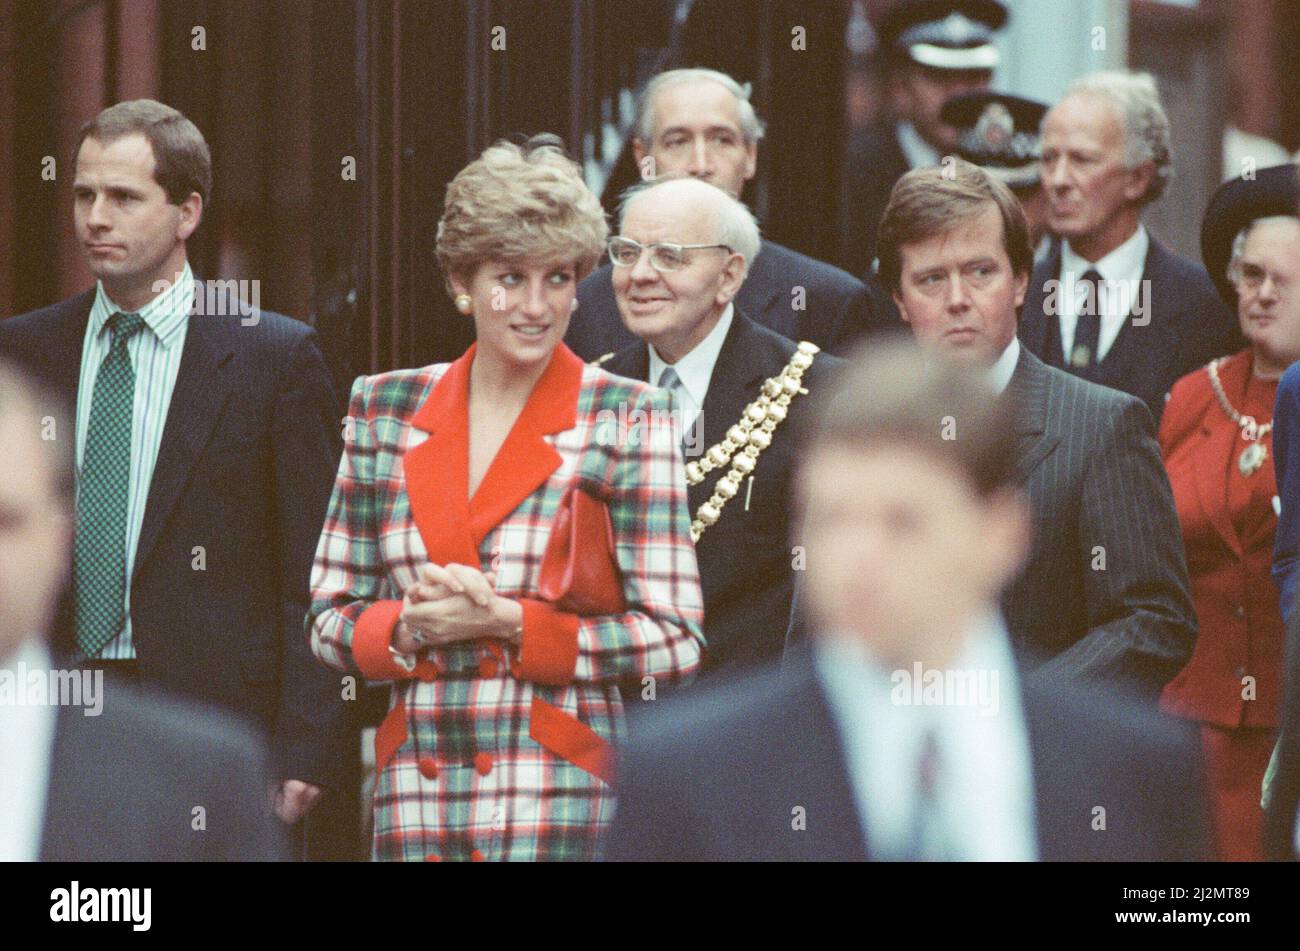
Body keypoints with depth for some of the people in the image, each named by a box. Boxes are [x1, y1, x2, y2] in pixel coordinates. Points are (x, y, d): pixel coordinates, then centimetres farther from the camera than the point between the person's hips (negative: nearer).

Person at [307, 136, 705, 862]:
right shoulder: (387, 409, 11)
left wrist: (509, 624, -11)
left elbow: (675, 641, -3)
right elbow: (330, 620, 14)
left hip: (563, 803, -3)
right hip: (415, 798, 3)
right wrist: (409, 629, -7)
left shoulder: (630, 419, 1)